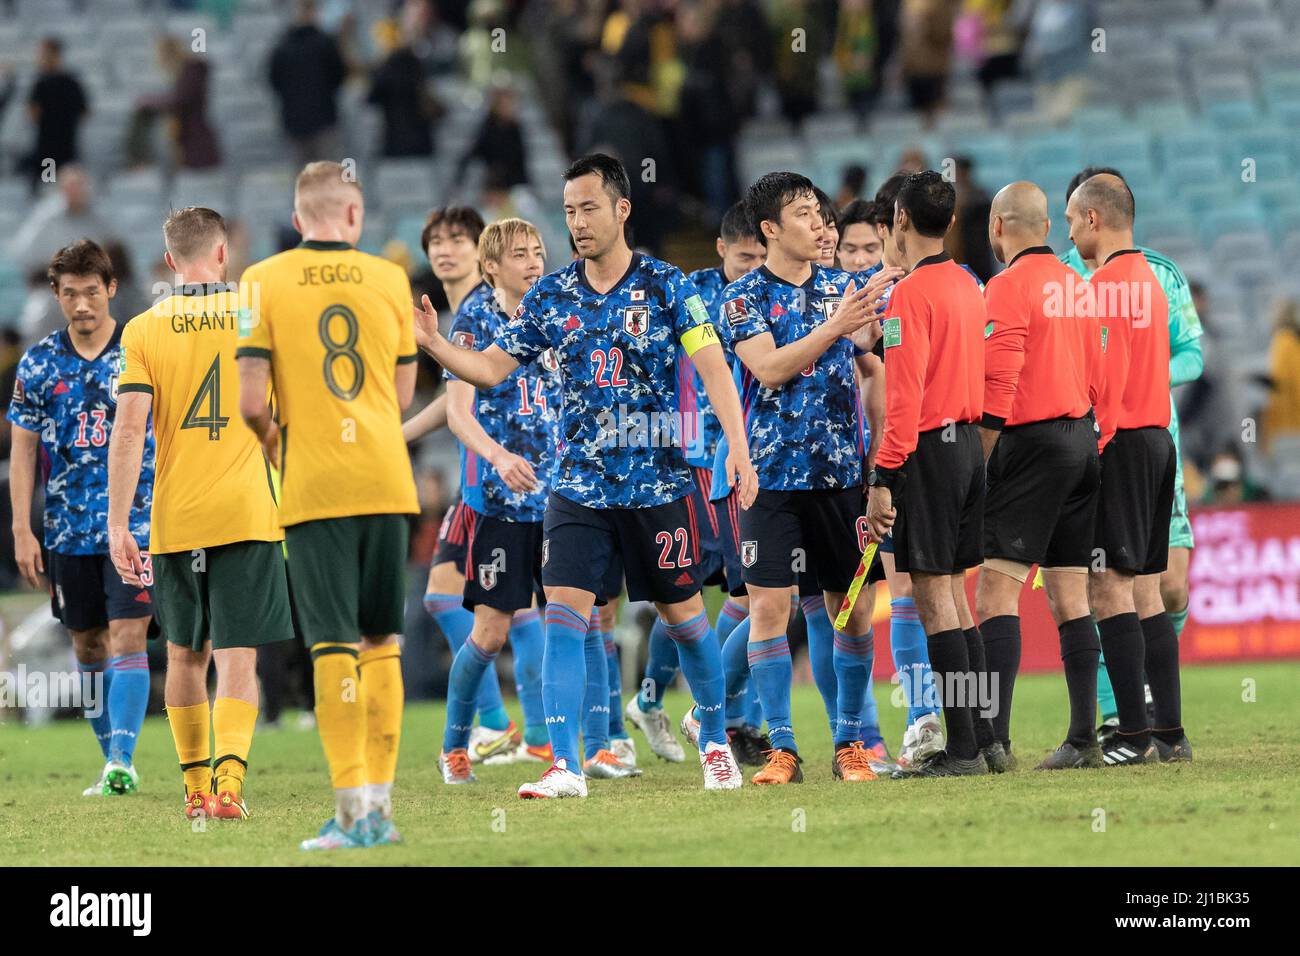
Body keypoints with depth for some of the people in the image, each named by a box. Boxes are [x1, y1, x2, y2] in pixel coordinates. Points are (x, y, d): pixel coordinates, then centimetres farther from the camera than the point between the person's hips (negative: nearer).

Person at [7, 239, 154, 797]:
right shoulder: (38, 364, 3)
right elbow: (22, 450, 6)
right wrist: (22, 530, 0)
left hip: (135, 524, -3)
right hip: (67, 531, 4)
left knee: (126, 637, -13)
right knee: (87, 646, 9)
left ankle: (121, 762, -18)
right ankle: (114, 762, 19)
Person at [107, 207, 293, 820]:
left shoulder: (144, 329, 0)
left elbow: (129, 429, -8)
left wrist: (117, 524, -6)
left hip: (176, 517, 1)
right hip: (248, 512, -1)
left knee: (185, 654, 16)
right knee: (237, 659, -3)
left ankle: (195, 785, 20)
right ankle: (229, 778, -22)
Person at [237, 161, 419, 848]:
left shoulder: (265, 281, -3)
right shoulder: (389, 279, 5)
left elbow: (250, 401, -7)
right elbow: (402, 395, 11)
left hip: (313, 484, -2)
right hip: (385, 479, 2)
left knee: (333, 645, -3)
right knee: (381, 641, 11)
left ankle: (352, 808, -8)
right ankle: (380, 803, 12)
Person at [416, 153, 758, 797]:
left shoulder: (666, 286, -4)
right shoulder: (550, 296, 4)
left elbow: (711, 365, -10)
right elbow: (491, 368, 5)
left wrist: (737, 446, -22)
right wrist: (433, 343, -13)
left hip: (658, 483, -2)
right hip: (578, 484, 2)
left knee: (683, 616, 8)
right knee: (562, 614, -11)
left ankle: (715, 743, 29)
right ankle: (564, 767, -12)